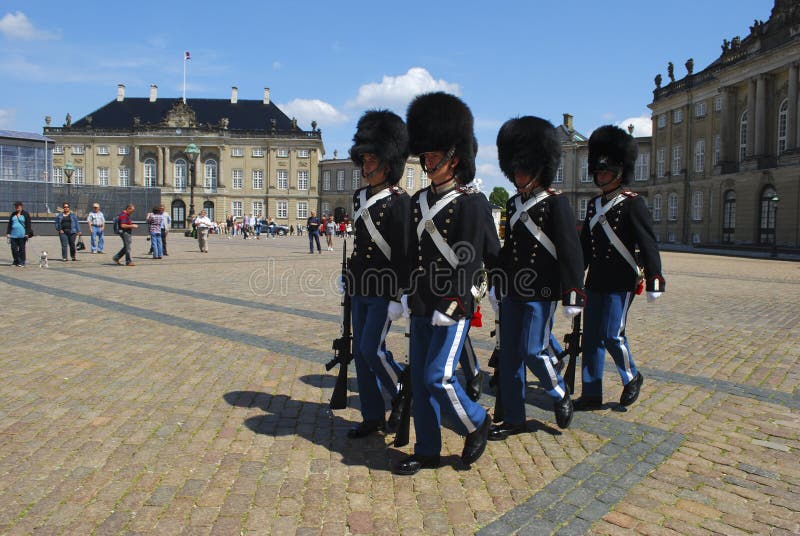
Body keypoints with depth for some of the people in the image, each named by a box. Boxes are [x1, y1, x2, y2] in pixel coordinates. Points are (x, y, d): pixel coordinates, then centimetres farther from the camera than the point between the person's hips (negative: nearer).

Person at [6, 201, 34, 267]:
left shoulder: (25, 214, 0)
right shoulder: (13, 214, 14)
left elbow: (28, 224, -4)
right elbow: (9, 224, 16)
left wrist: (27, 234, -12)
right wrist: (8, 233, 9)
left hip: (22, 235, -4)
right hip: (13, 235, 5)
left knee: (21, 249, 0)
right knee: (13, 248, 3)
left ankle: (22, 262, 6)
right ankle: (16, 261, 17)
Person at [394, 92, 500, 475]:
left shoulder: (471, 203, -10)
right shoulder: (419, 202, 11)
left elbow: (470, 259, -15)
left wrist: (452, 306, -19)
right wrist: (404, 294, 16)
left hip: (453, 305, -7)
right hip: (422, 306, 7)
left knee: (437, 377, -8)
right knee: (419, 379, 10)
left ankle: (476, 424, 20)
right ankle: (426, 451, 24)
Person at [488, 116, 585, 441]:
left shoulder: (556, 202, -8)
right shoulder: (513, 204, 11)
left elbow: (570, 251, -12)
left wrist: (573, 295, -16)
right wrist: (497, 286, 20)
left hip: (541, 294, -7)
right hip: (513, 293, 7)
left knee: (532, 352, -7)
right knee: (509, 355, 7)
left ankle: (560, 395, 23)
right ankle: (513, 419, 18)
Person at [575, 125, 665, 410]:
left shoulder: (632, 203, -7)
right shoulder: (594, 205, 13)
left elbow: (648, 244, -12)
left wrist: (654, 281, -17)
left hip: (621, 283, -7)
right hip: (595, 282, 7)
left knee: (612, 335, -4)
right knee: (592, 337, 7)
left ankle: (632, 377, 24)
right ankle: (591, 394, 15)